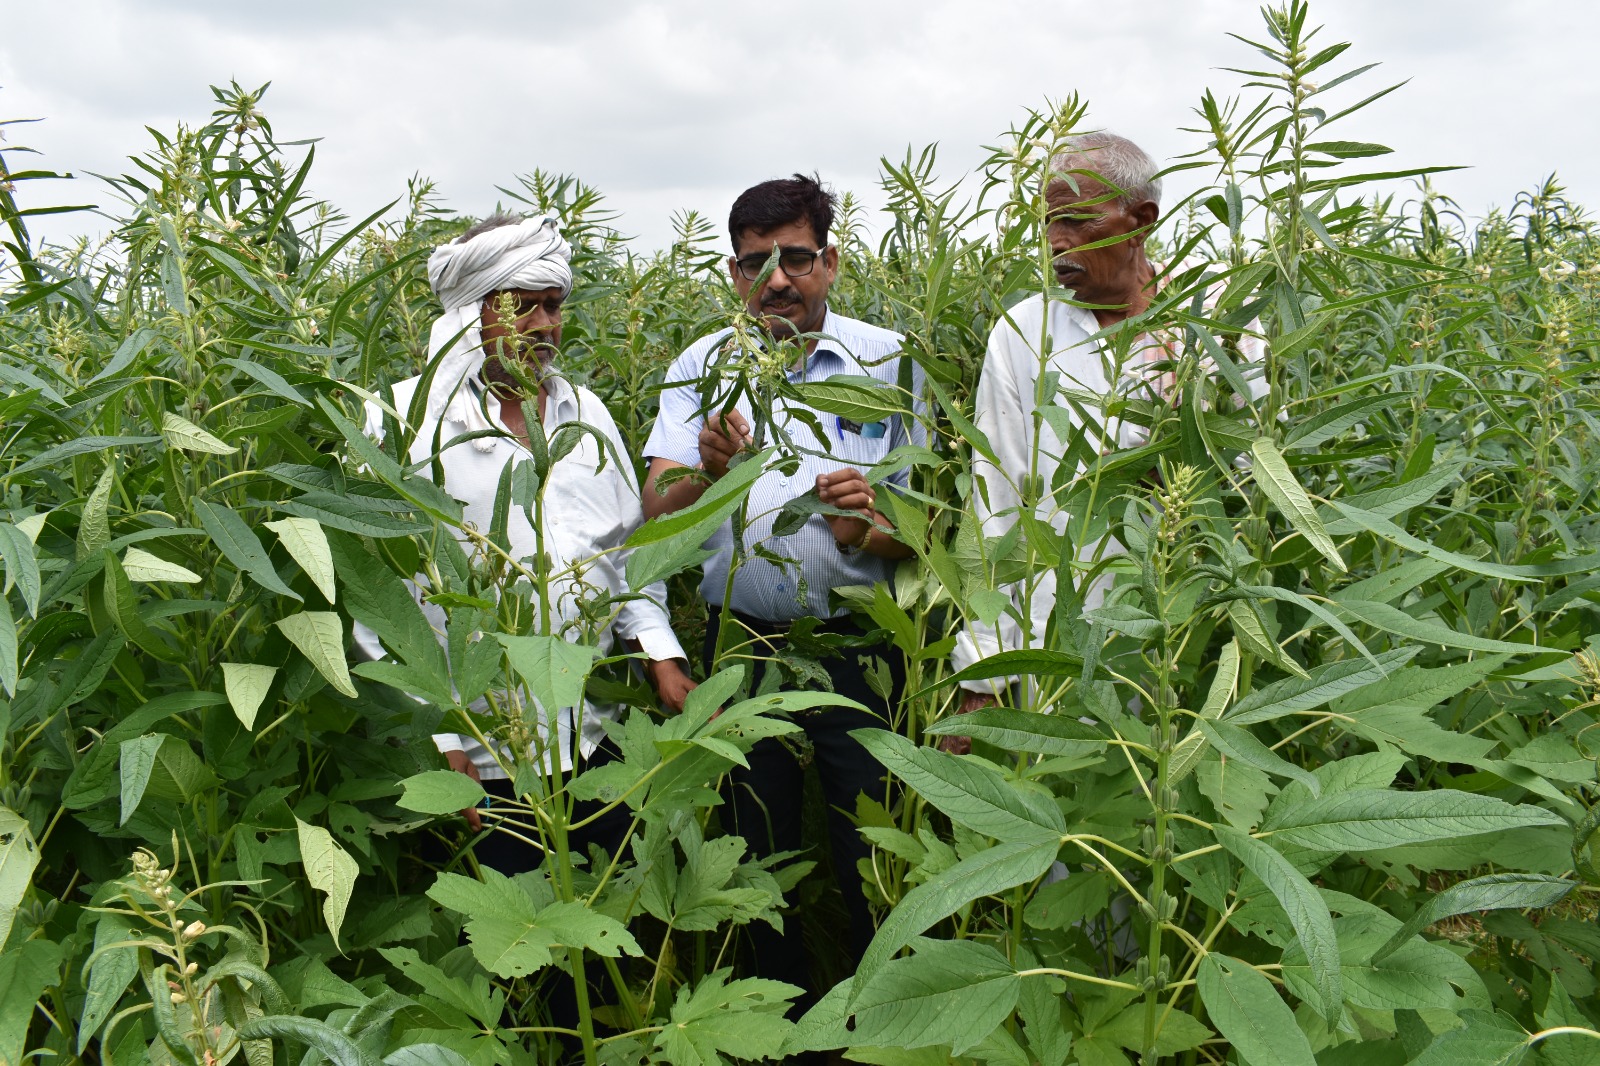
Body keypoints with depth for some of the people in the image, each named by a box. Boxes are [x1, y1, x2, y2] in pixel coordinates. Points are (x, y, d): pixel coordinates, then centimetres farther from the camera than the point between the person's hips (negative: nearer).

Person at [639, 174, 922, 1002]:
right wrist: (709, 471, -27)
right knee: (761, 859, 16)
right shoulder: (703, 365, 4)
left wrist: (873, 529, -20)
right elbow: (657, 512, -5)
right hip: (744, 647, 2)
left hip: (858, 648, -1)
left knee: (872, 863, 4)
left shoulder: (887, 361, 1)